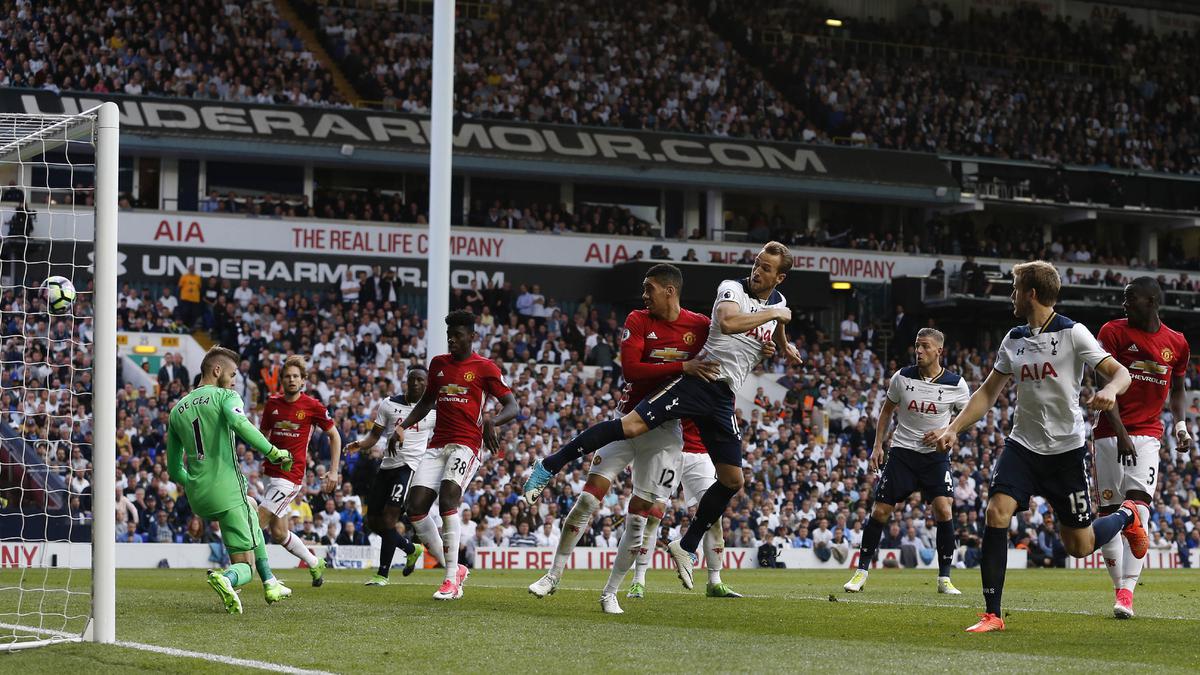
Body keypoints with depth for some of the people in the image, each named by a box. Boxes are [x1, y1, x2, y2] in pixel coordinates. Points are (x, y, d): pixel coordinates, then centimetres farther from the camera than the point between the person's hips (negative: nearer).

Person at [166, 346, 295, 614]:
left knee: (250, 507, 36)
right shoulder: (226, 397, 0)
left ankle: (270, 584, 32)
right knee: (244, 566, 1)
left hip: (197, 498, 7)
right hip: (228, 491, -6)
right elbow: (239, 423, -25)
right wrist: (273, 452, -23)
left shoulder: (177, 410, 18)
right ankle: (225, 579, -36)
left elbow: (174, 470, 21)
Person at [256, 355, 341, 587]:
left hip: (291, 476, -6)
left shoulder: (313, 406, -5)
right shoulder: (272, 403, 6)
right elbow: (263, 435, 19)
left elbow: (334, 436, 4)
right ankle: (315, 564, 31)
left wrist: (334, 471, 0)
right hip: (271, 473, 6)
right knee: (278, 533, 10)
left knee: (258, 524, -14)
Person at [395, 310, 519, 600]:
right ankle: (454, 569, 4)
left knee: (448, 498, -27)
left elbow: (512, 407, -1)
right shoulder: (438, 364, 16)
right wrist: (403, 426, 15)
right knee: (414, 507, -8)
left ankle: (451, 579, -21)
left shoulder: (484, 368, 0)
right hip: (437, 445, 6)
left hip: (466, 444, -6)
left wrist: (491, 421, -21)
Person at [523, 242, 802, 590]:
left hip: (723, 398, 6)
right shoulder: (733, 288, -5)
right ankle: (550, 466, -12)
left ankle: (687, 547, 21)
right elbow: (727, 323, -28)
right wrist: (773, 314, -18)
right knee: (632, 425, -22)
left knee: (732, 480, 5)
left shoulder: (778, 302, 15)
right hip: (698, 379, -6)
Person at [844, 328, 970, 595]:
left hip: (936, 454, -1)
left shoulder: (955, 384, -7)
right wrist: (878, 446, 6)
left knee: (943, 509, -17)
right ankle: (862, 571, 12)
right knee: (880, 511, -2)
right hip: (902, 452, 1)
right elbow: (887, 410, 12)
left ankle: (944, 578, -6)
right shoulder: (903, 377, -2)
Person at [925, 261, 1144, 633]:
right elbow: (988, 392, 14)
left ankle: (1125, 517, 37)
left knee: (1079, 546, 2)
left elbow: (1120, 372, -12)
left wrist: (1110, 390, -35)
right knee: (996, 513, -18)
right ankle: (992, 614, -13)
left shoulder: (1073, 333, -9)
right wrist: (953, 428, 4)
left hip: (1067, 449, -4)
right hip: (1023, 445, 4)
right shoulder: (1013, 340, 7)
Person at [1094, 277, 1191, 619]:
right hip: (1111, 433, 0)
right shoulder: (1113, 332, -3)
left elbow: (1177, 388, 23)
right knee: (1109, 511, 1)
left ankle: (1127, 593, -24)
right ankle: (1120, 588, 14)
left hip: (1147, 433, 0)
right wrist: (1120, 433, -17)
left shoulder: (1176, 344, 6)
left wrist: (1181, 424, 7)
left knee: (1138, 503, -18)